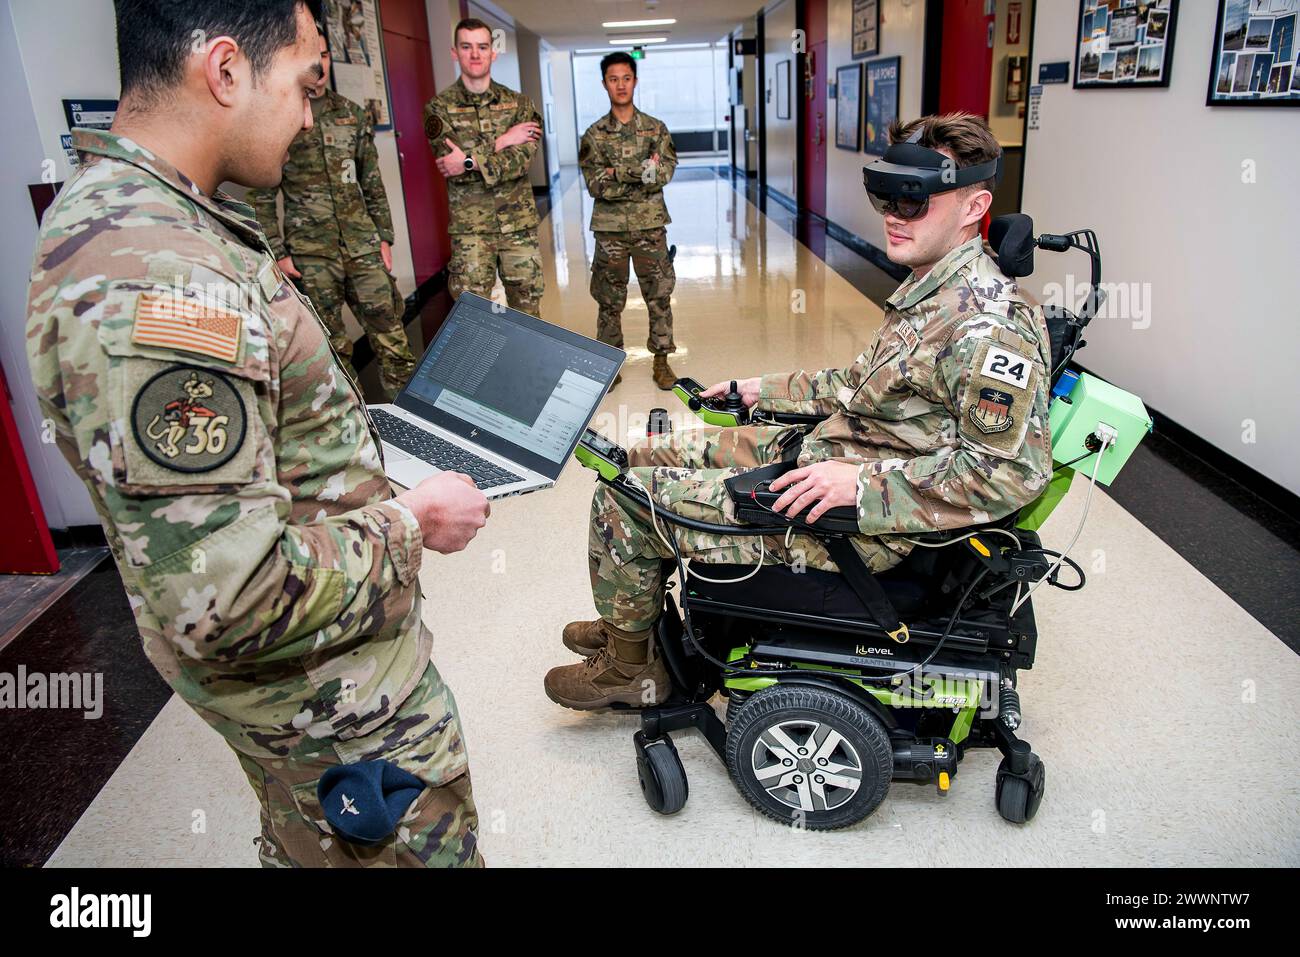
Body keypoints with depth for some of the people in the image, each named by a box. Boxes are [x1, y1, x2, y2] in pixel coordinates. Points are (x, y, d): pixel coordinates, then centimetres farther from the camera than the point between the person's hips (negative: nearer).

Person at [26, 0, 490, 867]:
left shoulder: (117, 214, 3)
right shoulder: (154, 282, -33)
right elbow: (234, 602, -33)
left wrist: (358, 453, 7)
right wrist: (410, 522, -19)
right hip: (331, 691, -9)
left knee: (305, 845, 31)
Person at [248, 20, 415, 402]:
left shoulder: (352, 113, 11)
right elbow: (262, 196, -2)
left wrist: (384, 238, 10)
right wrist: (278, 253, -7)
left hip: (363, 246, 3)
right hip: (309, 254, -3)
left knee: (390, 333, 1)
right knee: (332, 345, 5)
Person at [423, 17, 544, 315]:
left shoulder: (518, 103, 6)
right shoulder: (440, 107, 2)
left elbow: (523, 159, -9)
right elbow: (449, 162, -12)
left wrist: (470, 161, -19)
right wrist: (500, 143, -11)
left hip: (519, 224, 2)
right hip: (470, 227, -2)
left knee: (527, 306, 8)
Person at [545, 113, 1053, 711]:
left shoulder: (990, 325, -24)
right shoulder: (932, 289, 8)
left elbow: (1014, 471, -27)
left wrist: (861, 482, -28)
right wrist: (764, 390, 17)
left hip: (847, 527, -10)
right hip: (816, 448, 10)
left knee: (623, 498, -7)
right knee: (647, 457, 16)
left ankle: (628, 667, 19)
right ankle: (630, 625, 32)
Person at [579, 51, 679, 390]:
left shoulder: (655, 128, 4)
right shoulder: (594, 135, 2)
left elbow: (666, 172, -8)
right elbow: (596, 185, -9)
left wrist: (618, 175, -19)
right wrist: (641, 173, -18)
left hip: (650, 225, 1)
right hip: (610, 228, 0)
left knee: (659, 295, 4)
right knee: (609, 300, 7)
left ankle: (661, 359, 17)